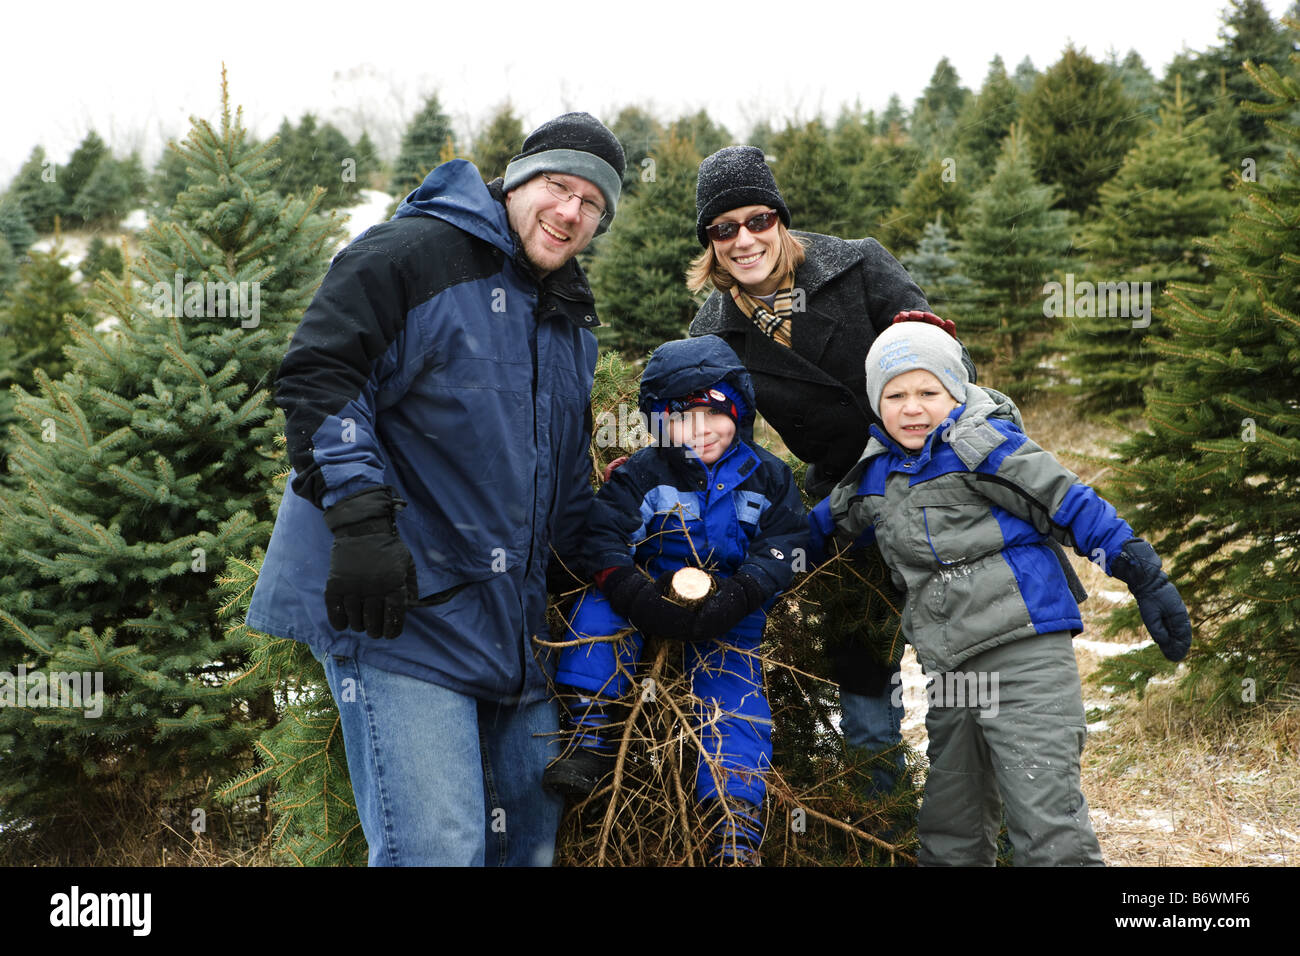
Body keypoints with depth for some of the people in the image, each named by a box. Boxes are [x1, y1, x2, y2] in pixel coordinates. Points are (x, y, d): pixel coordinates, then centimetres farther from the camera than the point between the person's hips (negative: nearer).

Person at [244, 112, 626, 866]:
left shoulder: (572, 318, 19)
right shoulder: (415, 253, -7)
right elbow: (318, 378, -14)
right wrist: (361, 519, -24)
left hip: (512, 621, 8)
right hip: (399, 605, -8)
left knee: (533, 835, 13)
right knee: (437, 848, -15)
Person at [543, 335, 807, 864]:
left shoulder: (766, 477, 2)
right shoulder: (644, 474, -3)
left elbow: (784, 548, -3)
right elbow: (604, 536, -11)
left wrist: (740, 593, -21)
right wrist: (633, 592, -29)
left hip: (728, 609, 0)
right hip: (656, 597, 0)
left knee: (736, 702, -15)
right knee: (600, 608, -29)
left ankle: (735, 842, -13)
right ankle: (588, 740, -28)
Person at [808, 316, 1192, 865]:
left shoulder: (981, 447, -6)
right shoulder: (875, 476, 14)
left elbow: (1071, 505, -7)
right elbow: (822, 528, 32)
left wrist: (1146, 579, -8)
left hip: (1024, 655, -7)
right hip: (948, 672, 7)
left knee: (1048, 829, -13)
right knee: (948, 832, 17)